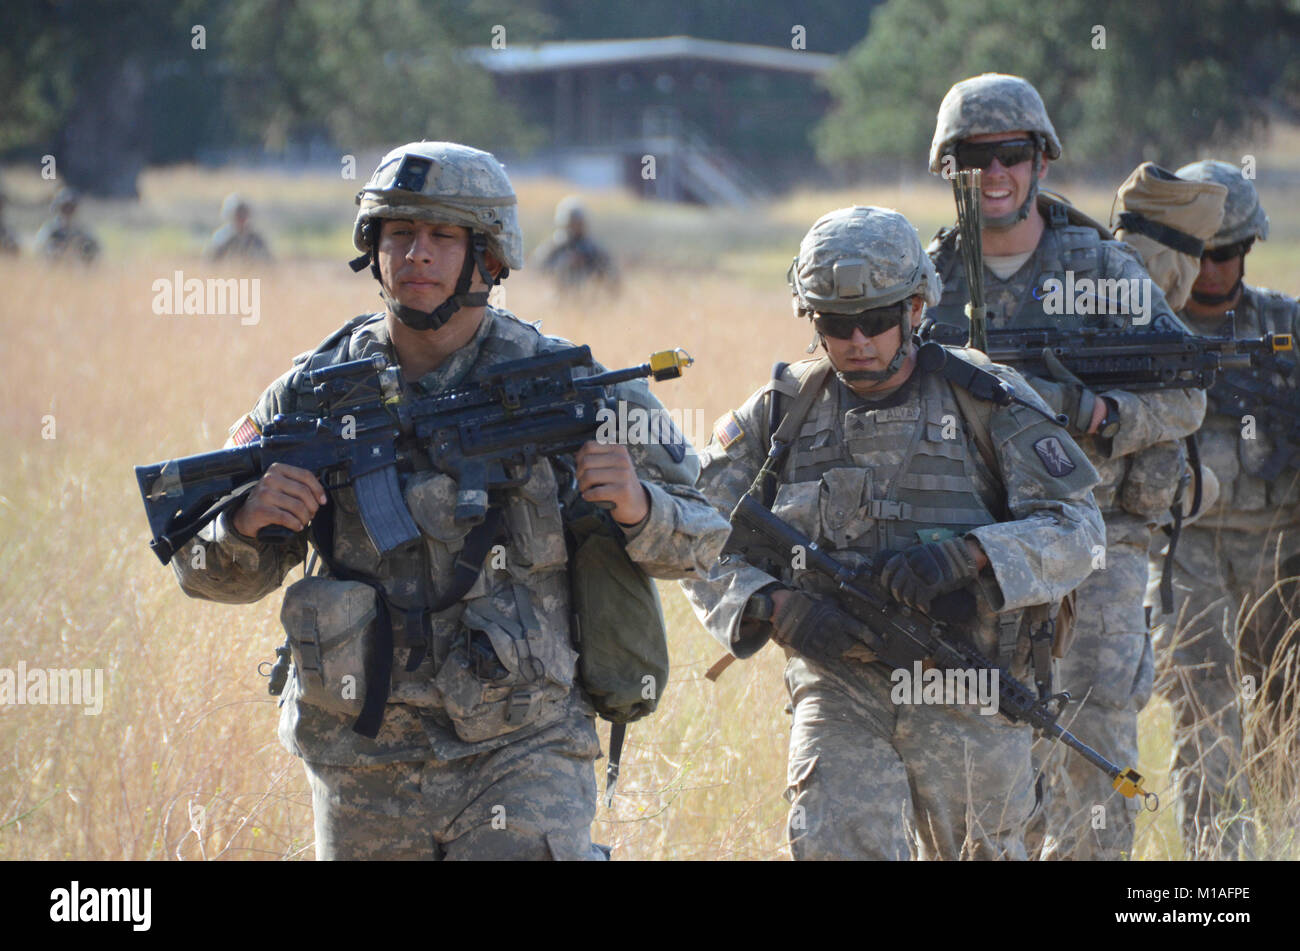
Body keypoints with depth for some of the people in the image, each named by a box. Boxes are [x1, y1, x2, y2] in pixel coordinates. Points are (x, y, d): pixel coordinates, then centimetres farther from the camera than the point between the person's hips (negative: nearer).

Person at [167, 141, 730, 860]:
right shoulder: (315, 393, 0)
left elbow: (695, 543, 3)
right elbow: (207, 573, 6)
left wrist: (638, 508, -19)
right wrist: (245, 521, -16)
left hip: (519, 754, -3)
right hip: (363, 768, 3)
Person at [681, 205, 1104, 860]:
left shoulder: (986, 401, -3)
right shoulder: (784, 411, 4)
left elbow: (1074, 529, -9)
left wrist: (968, 555, -26)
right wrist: (774, 606, -15)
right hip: (839, 688, 0)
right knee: (834, 845, -19)